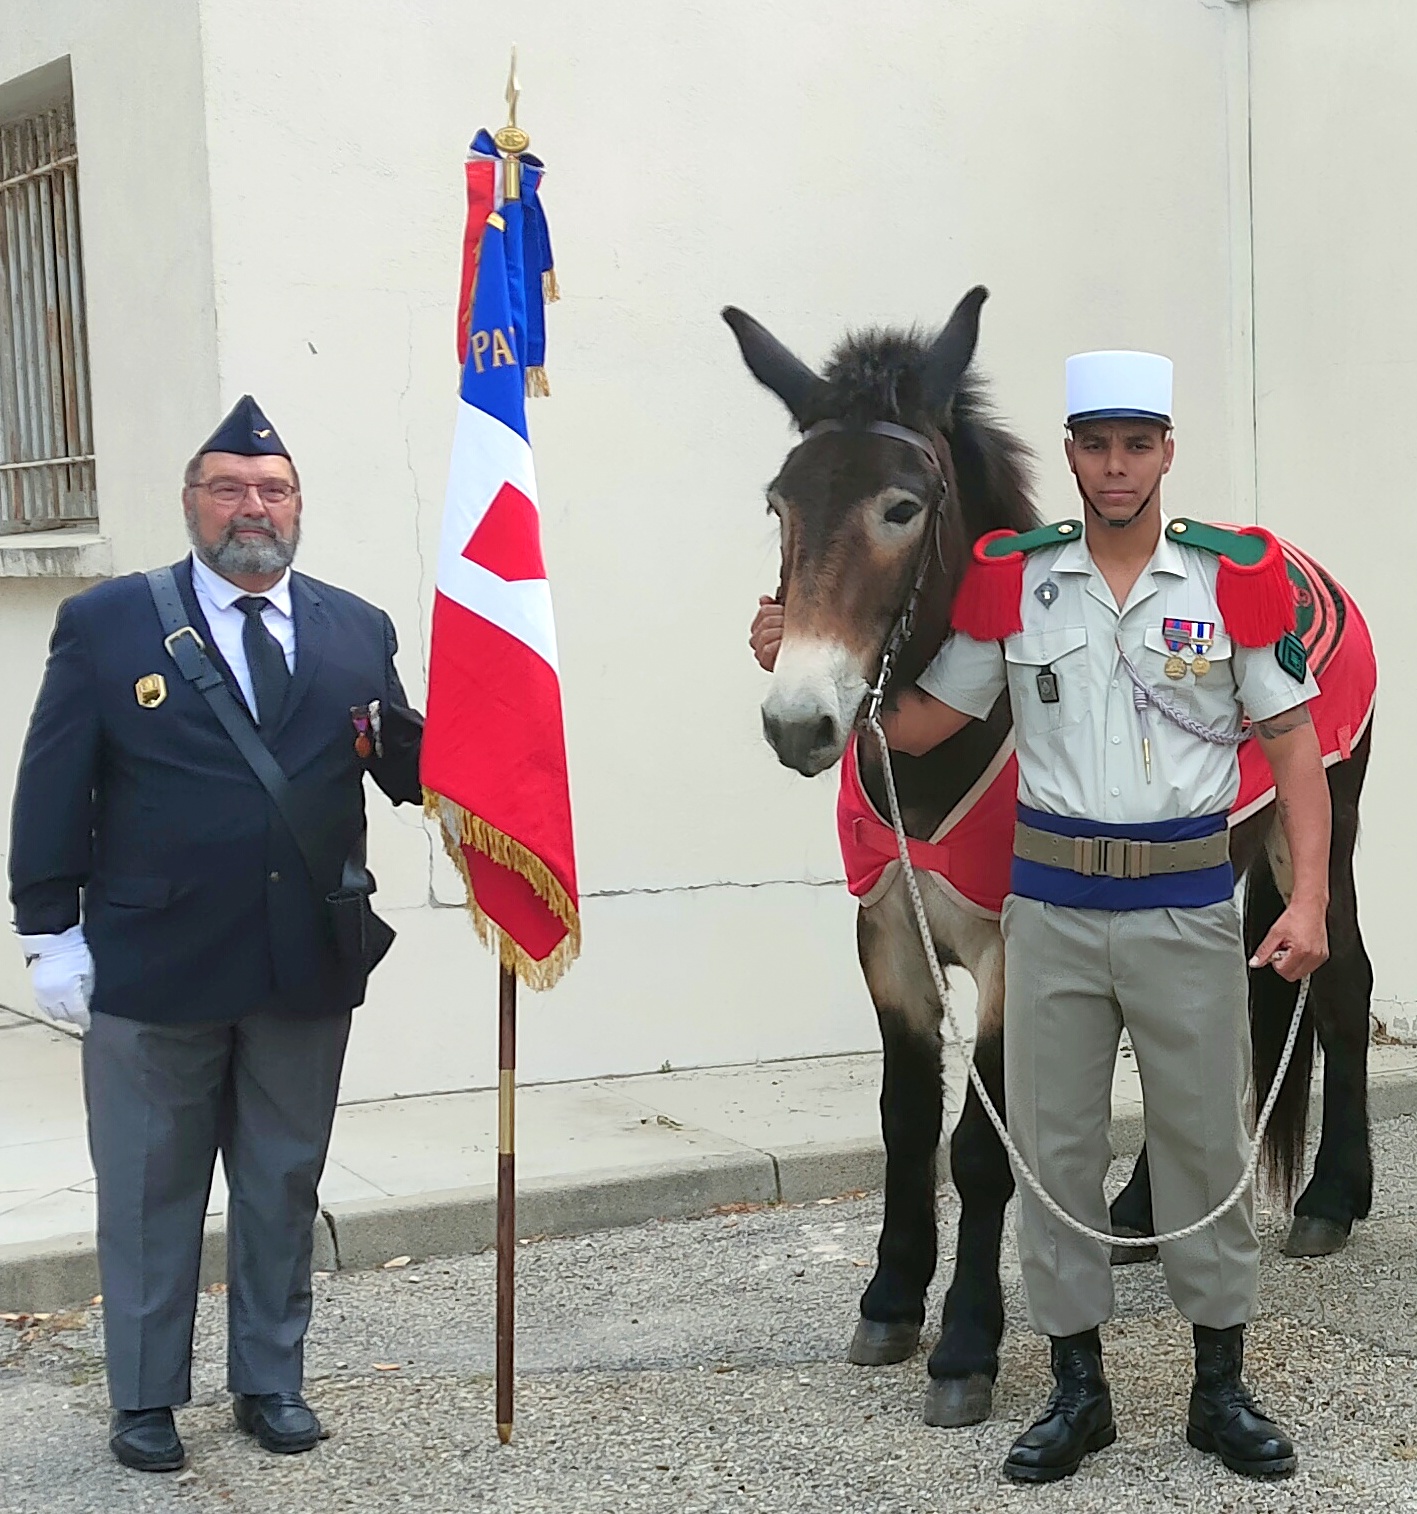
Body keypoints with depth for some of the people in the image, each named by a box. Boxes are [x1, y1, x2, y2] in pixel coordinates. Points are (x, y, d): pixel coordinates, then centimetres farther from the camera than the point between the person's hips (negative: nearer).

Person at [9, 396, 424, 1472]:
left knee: (284, 1187, 15)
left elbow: (411, 762, 2)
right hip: (152, 967, -2)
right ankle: (146, 1398, 25)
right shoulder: (104, 625, -2)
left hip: (308, 967, 3)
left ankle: (271, 1380, 31)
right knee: (152, 1191, 10)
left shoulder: (357, 631, 6)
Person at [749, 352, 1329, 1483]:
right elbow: (916, 726, 6)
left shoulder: (1238, 579, -3)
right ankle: (1078, 1390, 22)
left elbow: (1295, 747, -1)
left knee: (1207, 1144, 8)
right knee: (1052, 1146, 7)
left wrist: (1309, 901, -11)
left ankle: (1223, 1390, 23)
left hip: (1188, 908, -1)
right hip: (1051, 909, 2)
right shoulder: (1012, 582, 1)